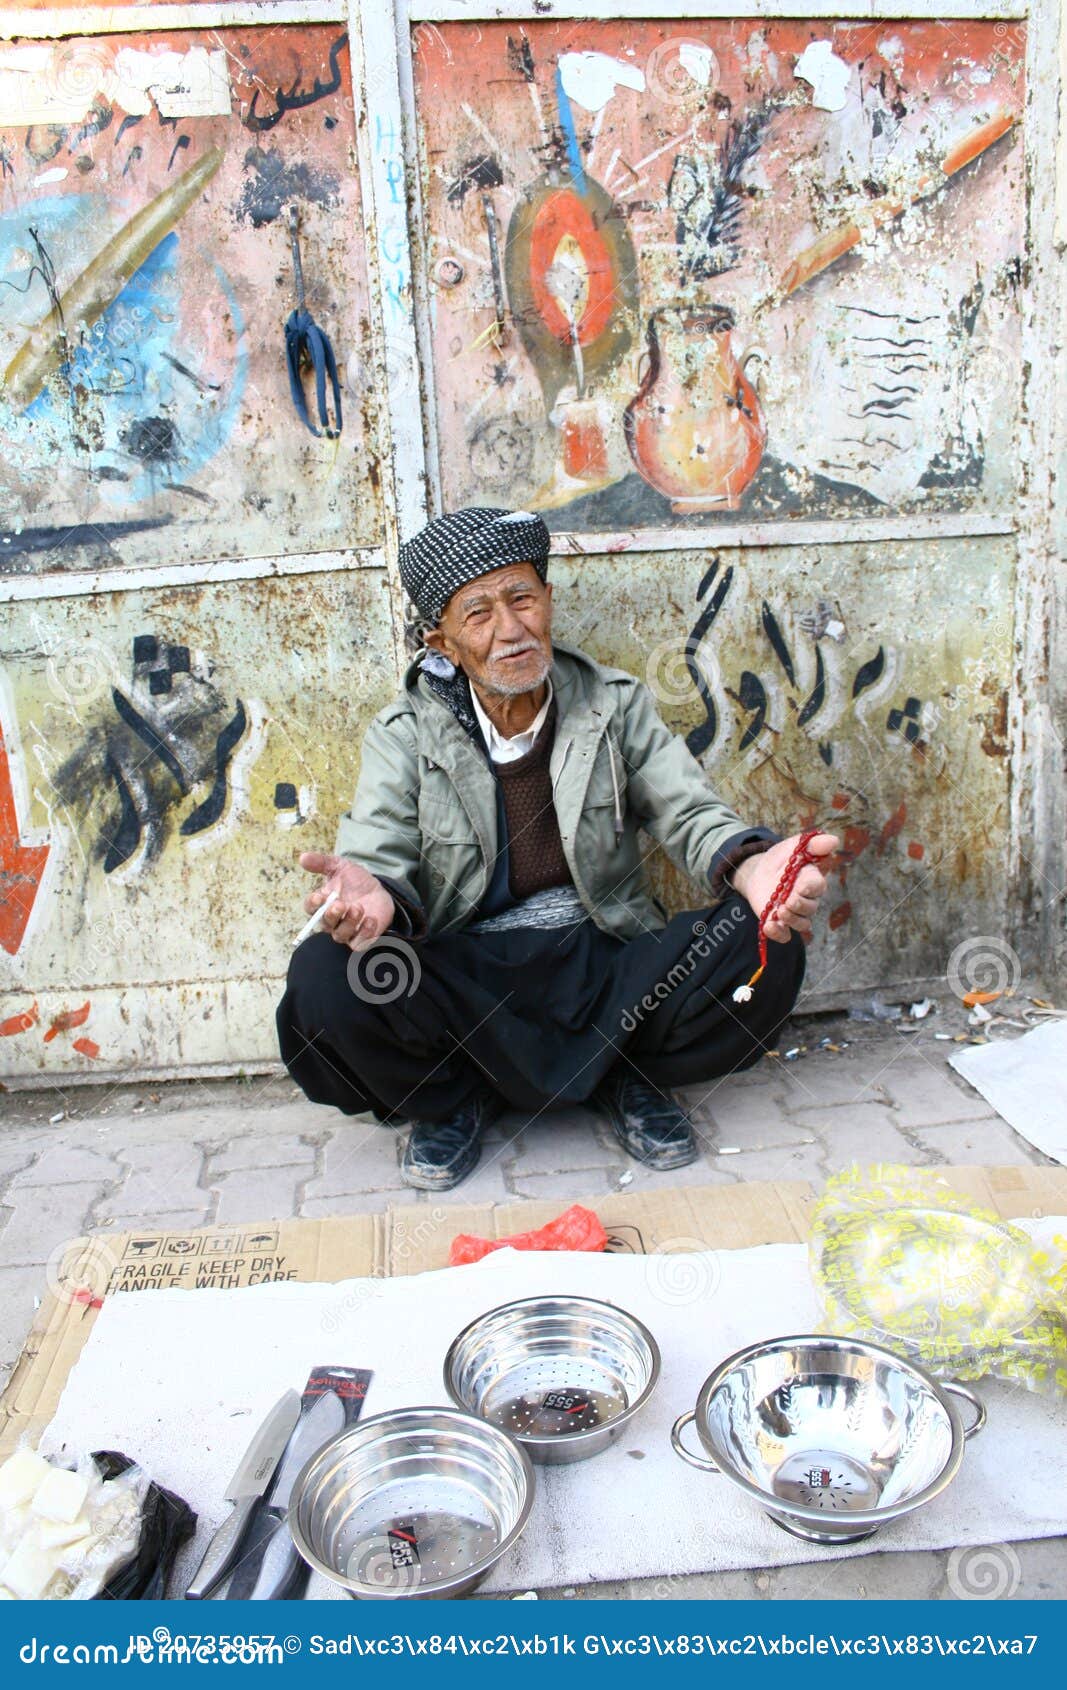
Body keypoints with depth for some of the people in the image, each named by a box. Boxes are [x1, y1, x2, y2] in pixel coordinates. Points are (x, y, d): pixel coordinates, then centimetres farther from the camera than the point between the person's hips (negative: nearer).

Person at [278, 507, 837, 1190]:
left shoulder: (616, 704, 2)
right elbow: (375, 864, -12)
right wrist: (371, 898, -39)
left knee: (768, 950, -24)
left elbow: (690, 812, -5)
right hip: (465, 976, 0)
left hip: (605, 965, 1)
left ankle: (625, 1077, 5)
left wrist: (752, 867, -30)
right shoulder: (405, 737, -2)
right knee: (326, 977, -29)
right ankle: (453, 1100, 3)